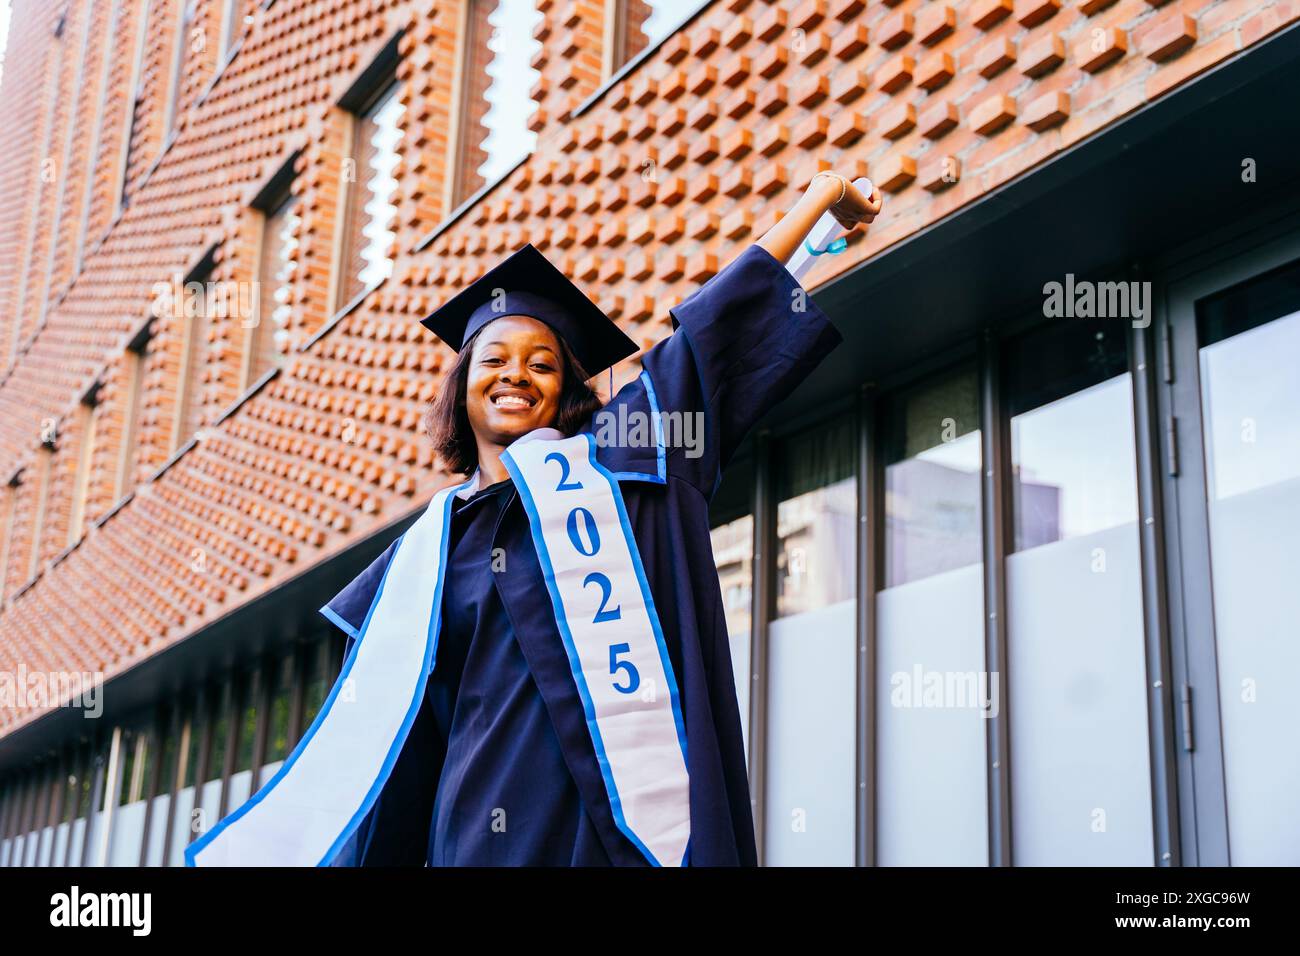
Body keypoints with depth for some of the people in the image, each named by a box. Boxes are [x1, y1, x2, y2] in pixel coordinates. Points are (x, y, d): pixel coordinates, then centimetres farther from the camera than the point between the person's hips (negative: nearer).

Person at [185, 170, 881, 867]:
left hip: (612, 822, -2)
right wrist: (264, 850, 14)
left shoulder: (607, 465, 9)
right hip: (473, 834, 2)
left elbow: (715, 323, 12)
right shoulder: (427, 549, 15)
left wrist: (822, 196, 16)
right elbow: (371, 726, 16)